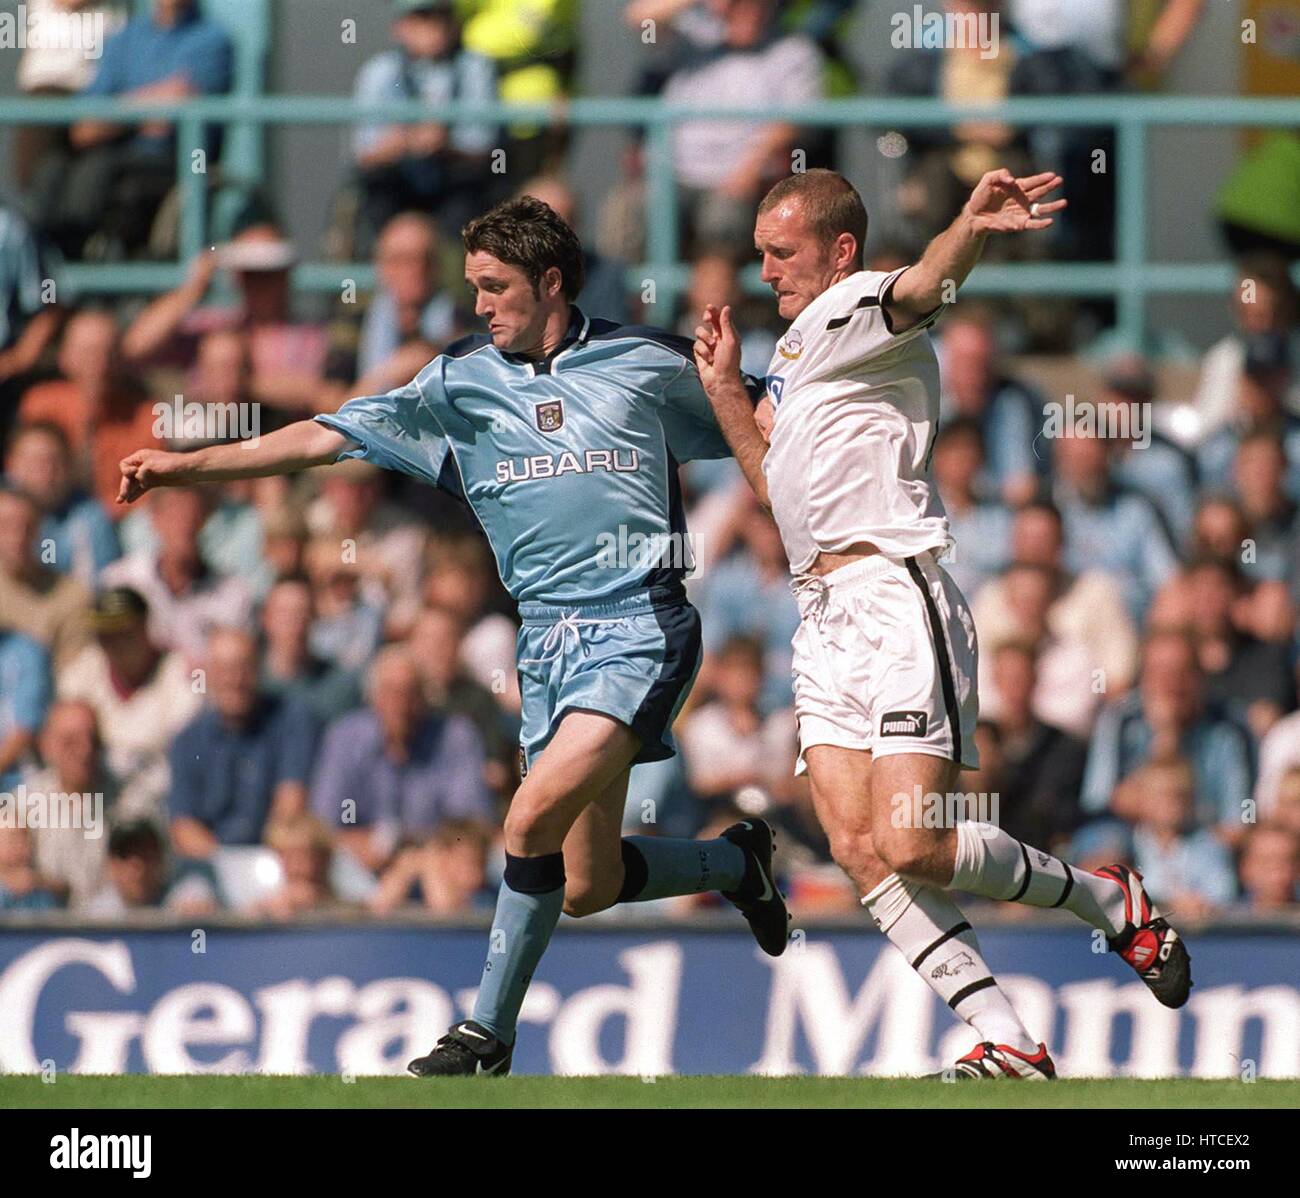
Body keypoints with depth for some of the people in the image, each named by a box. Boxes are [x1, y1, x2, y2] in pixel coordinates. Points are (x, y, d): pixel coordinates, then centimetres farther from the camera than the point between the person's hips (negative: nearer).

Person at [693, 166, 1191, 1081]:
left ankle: (1112, 901, 8)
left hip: (895, 600, -9)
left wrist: (971, 228, -50)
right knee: (859, 848, -7)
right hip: (825, 619, 9)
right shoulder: (802, 346, 27)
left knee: (912, 847, -16)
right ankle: (1008, 1044, -9)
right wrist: (725, 389, 30)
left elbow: (923, 288, -28)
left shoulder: (853, 309, -3)